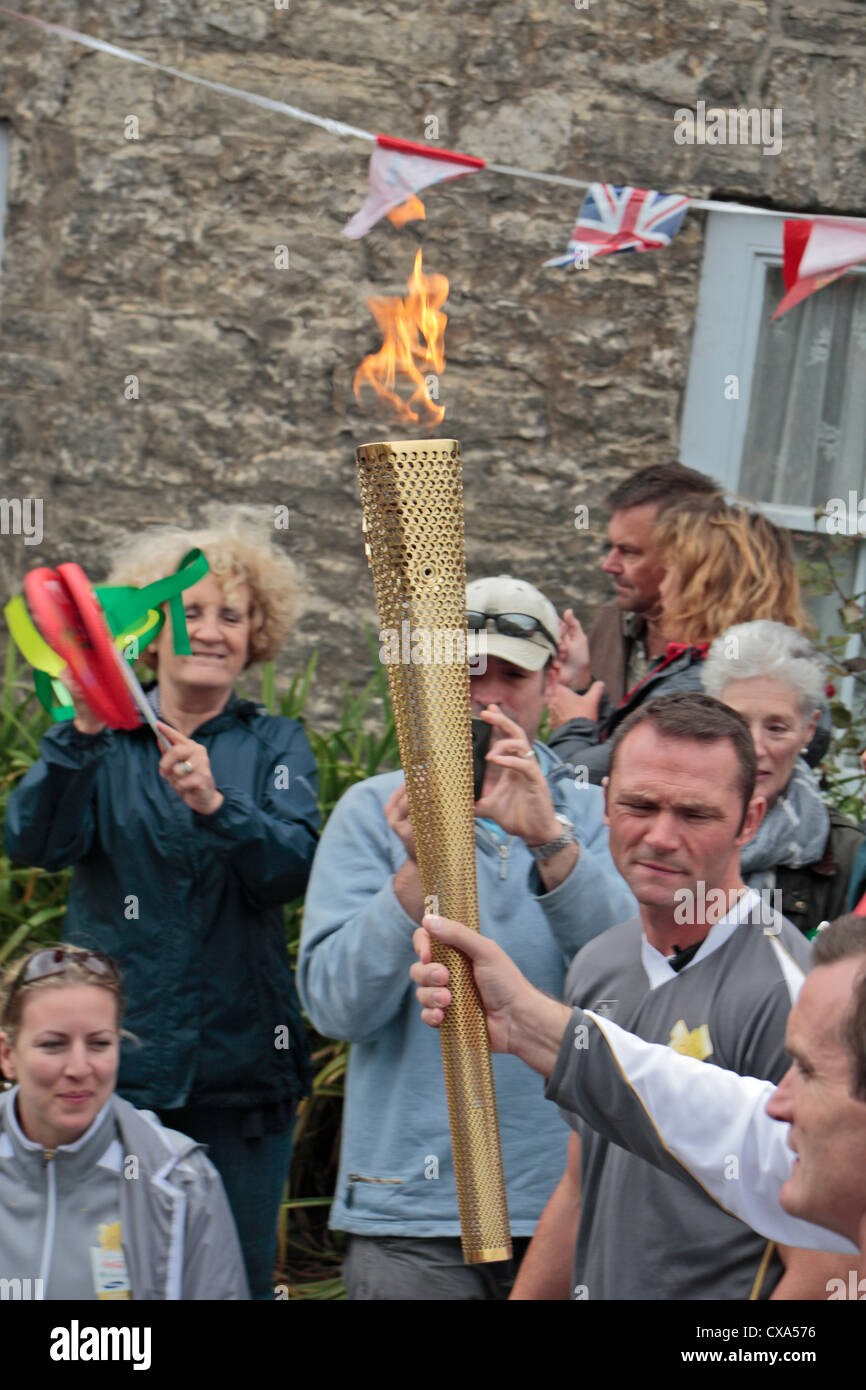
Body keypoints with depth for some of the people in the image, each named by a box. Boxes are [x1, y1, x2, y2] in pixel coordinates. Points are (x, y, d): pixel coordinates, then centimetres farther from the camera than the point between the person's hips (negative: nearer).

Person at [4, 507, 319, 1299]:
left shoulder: (275, 747, 8)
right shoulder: (106, 742, 5)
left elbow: (293, 869, -9)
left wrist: (216, 806, -27)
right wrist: (79, 735, -27)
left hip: (240, 1063, 1)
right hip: (117, 1064, -1)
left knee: (241, 1275, 2)